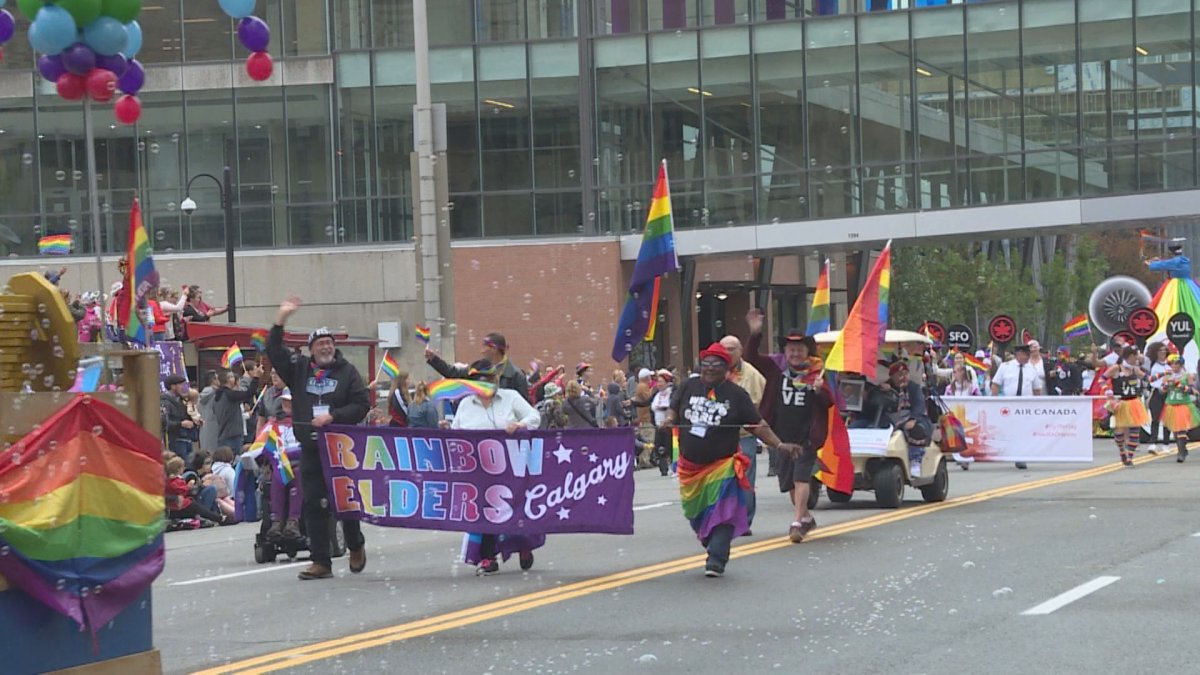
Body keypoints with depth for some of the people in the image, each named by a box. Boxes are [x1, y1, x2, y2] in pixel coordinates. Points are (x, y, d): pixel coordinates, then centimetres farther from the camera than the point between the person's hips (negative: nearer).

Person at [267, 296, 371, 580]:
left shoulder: (347, 371, 2)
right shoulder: (299, 368, 10)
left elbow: (362, 404, -3)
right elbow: (273, 351, 5)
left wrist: (333, 416, -14)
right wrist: (281, 320, -4)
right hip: (309, 448, 3)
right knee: (313, 505, 0)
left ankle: (356, 546, 28)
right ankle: (321, 562, 4)